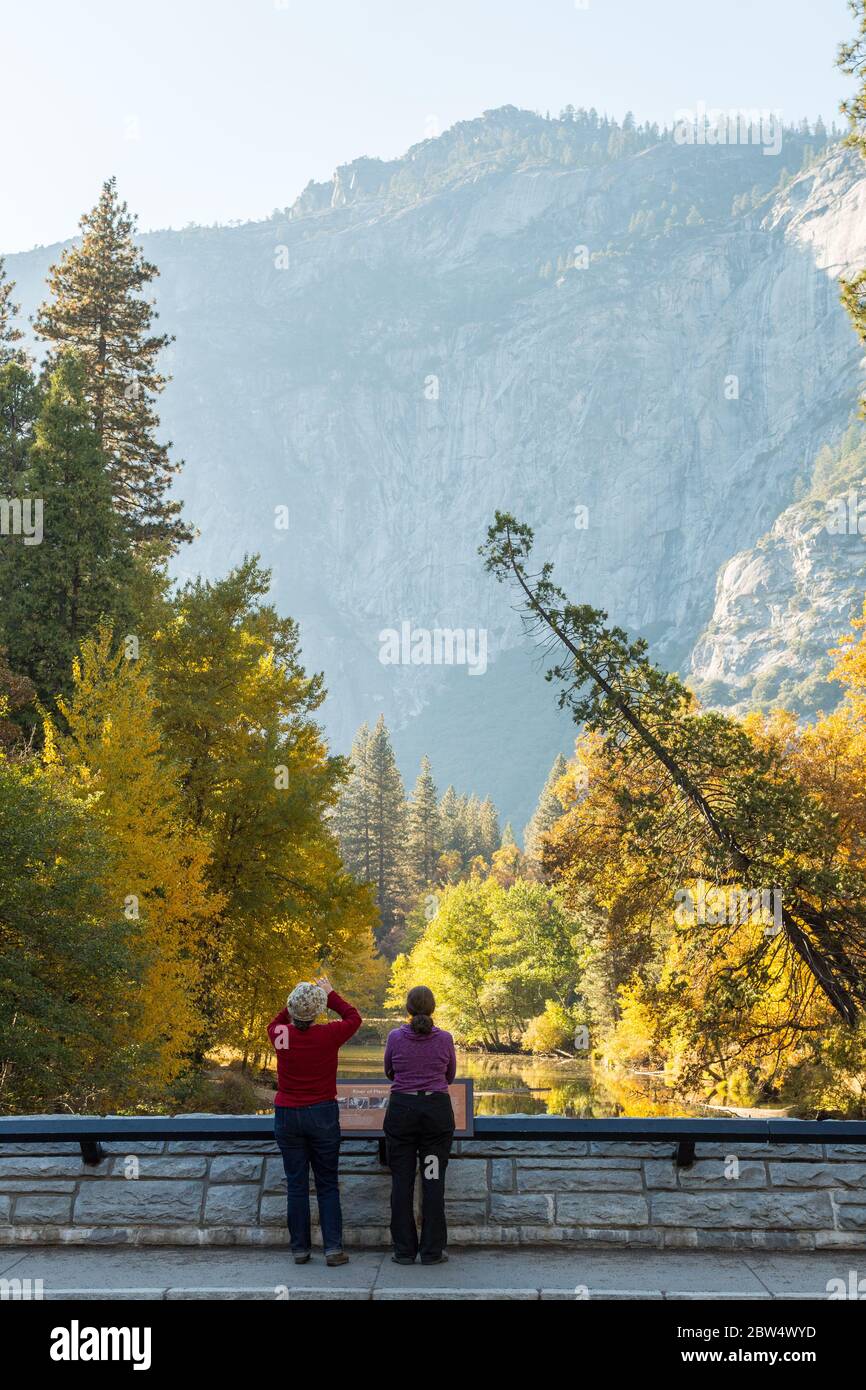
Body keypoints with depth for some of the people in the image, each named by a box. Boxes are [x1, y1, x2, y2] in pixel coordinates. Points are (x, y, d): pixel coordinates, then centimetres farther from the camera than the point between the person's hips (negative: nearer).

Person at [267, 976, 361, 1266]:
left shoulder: (281, 1035, -7)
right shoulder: (328, 1036, -12)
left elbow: (274, 1023, 20)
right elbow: (353, 1018, 9)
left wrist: (293, 1003, 20)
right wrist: (331, 995, 17)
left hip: (286, 1116, 1)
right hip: (322, 1114, -1)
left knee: (296, 1184, 8)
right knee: (327, 1184, 6)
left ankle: (300, 1248, 10)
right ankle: (333, 1247, 1)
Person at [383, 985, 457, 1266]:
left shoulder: (395, 1037, -5)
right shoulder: (445, 1039, -4)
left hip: (401, 1109, 0)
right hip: (437, 1109, 0)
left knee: (401, 1180, 6)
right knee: (433, 1180, 5)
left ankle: (404, 1250, 8)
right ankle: (432, 1250, 6)